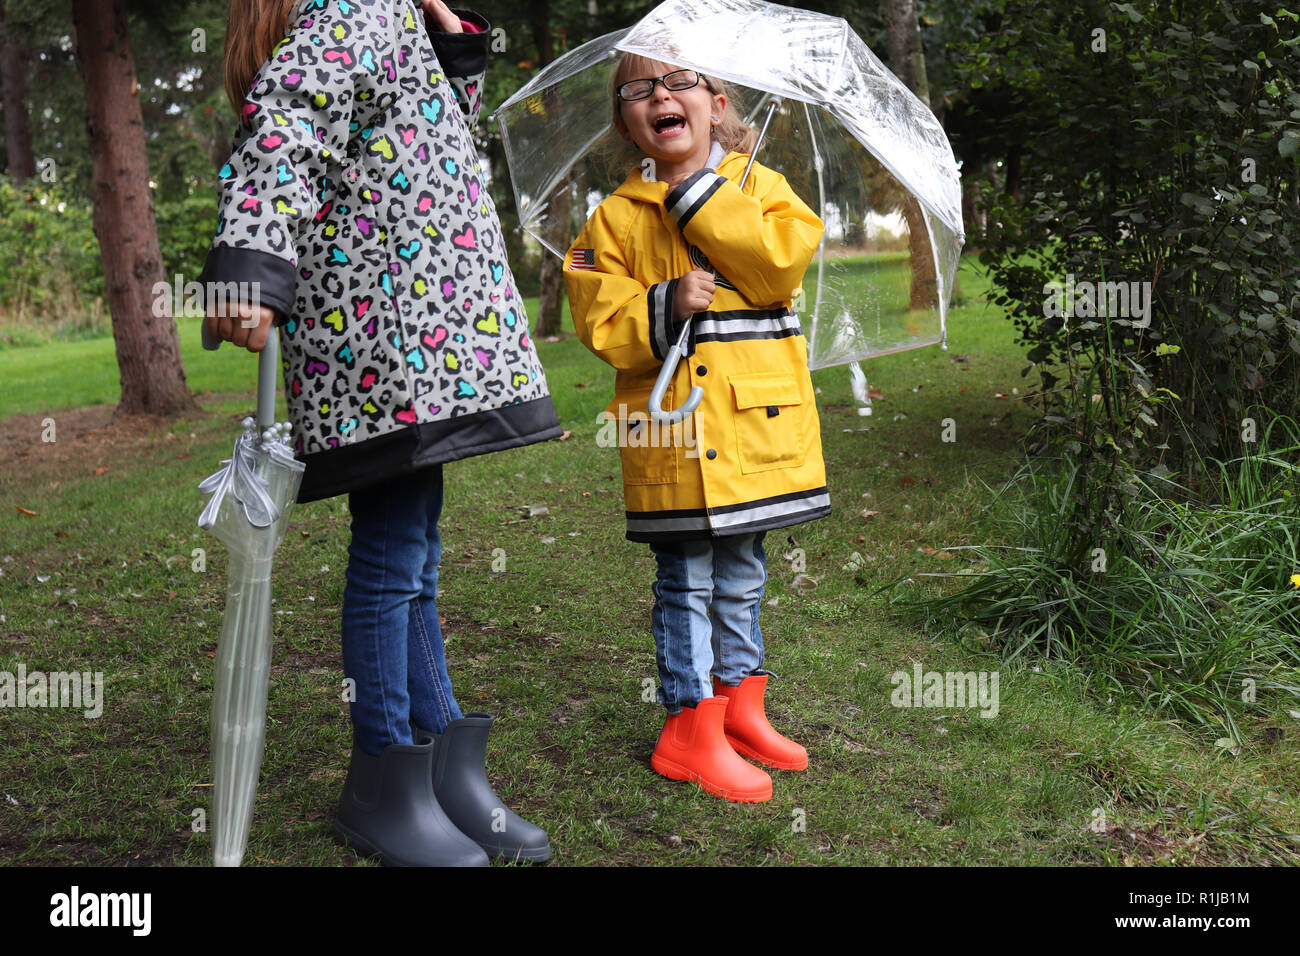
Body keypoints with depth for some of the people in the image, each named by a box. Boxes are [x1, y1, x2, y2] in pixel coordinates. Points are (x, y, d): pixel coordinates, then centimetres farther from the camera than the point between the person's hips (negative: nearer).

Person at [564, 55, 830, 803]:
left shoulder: (758, 186, 6)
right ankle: (692, 727, 17)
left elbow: (785, 261, -13)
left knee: (741, 577, 16)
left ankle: (741, 704, 33)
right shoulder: (616, 216, 3)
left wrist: (696, 194, -12)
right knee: (686, 583, 4)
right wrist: (665, 309, -21)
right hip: (670, 436, -2)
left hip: (755, 425, 2)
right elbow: (600, 323, -3)